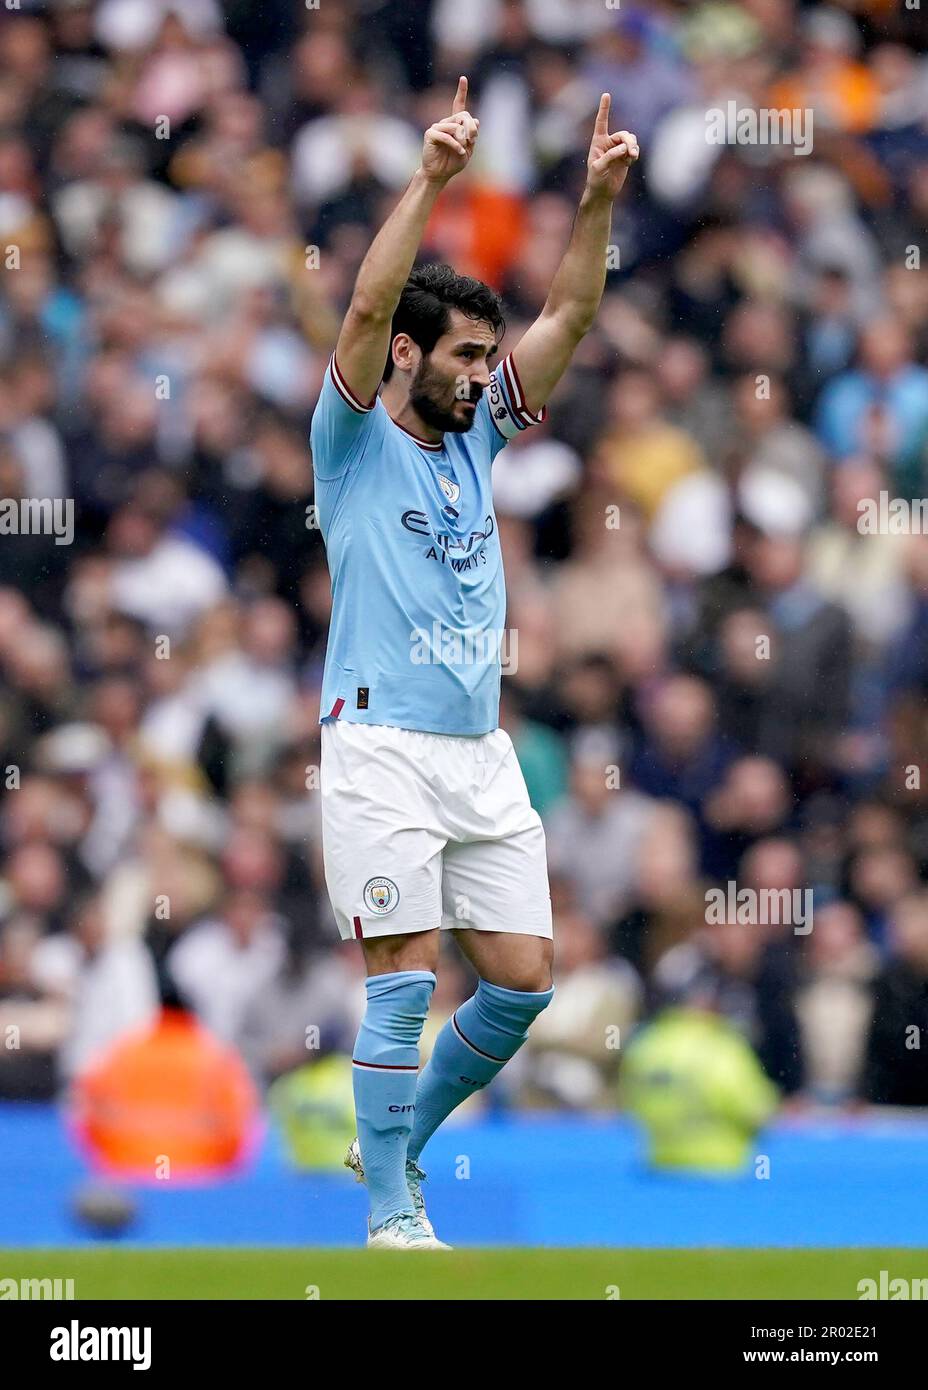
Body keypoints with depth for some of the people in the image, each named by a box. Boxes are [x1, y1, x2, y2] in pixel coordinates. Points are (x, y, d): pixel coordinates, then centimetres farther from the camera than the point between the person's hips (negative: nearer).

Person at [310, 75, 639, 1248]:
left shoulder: (474, 437, 15)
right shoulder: (355, 440, 0)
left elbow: (570, 317, 11)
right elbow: (368, 307, -16)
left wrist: (599, 200, -1)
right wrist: (430, 179, -23)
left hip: (483, 754, 7)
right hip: (382, 746, -6)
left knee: (521, 977, 4)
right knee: (404, 978, -9)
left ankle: (398, 1136, 23)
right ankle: (391, 1211, -4)